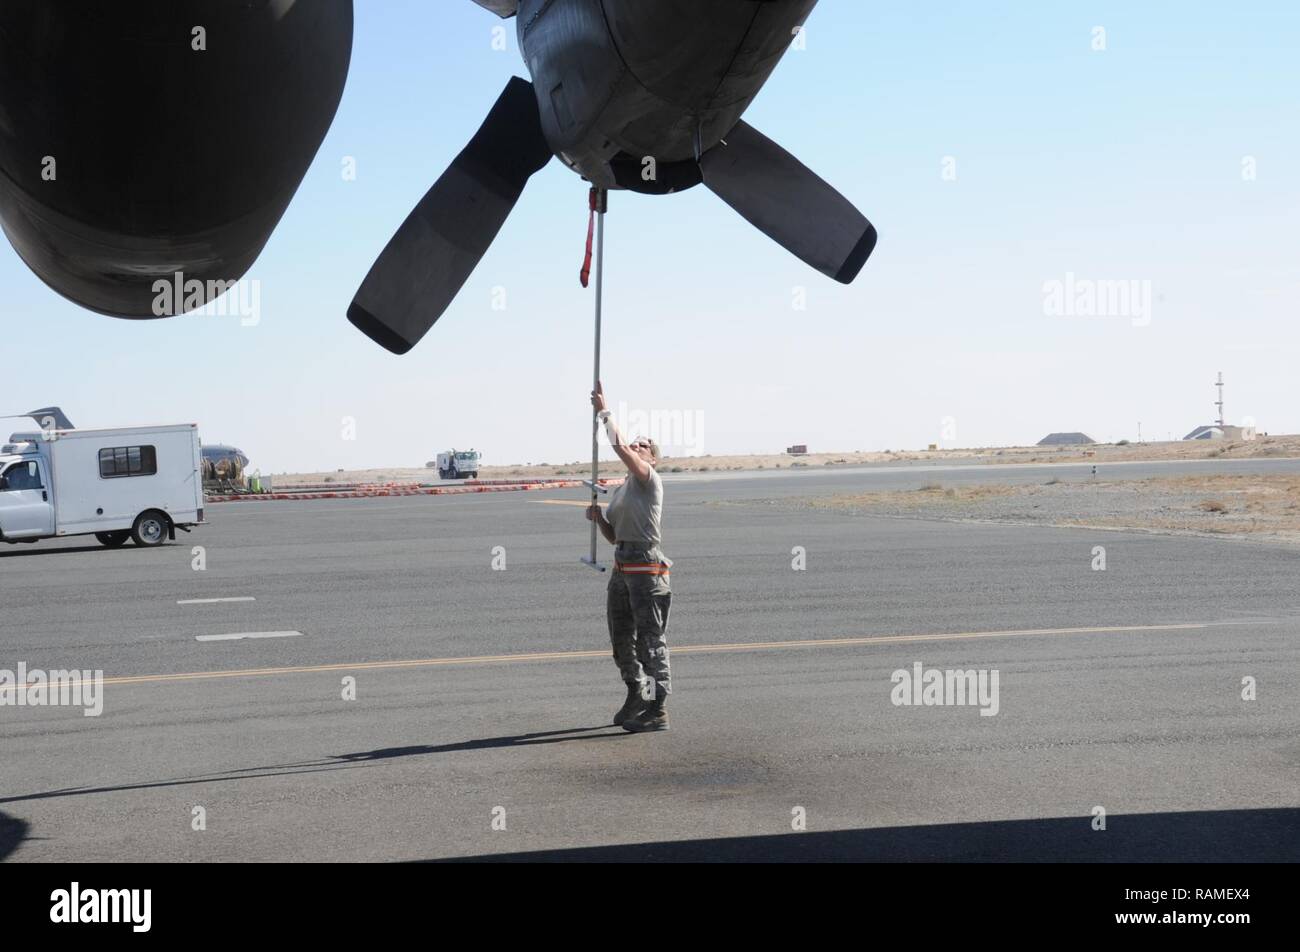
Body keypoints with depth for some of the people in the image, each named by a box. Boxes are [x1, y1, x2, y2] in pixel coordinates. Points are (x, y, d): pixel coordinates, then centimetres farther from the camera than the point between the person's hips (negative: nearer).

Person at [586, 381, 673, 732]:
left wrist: (604, 412, -14)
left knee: (650, 638, -6)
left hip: (646, 565, -9)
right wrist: (598, 517, 2)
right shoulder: (621, 490, 20)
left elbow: (621, 448, -20)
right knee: (621, 637, 17)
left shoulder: (649, 479, -5)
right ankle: (636, 696, 32)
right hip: (622, 565, 9)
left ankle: (657, 710, -2)